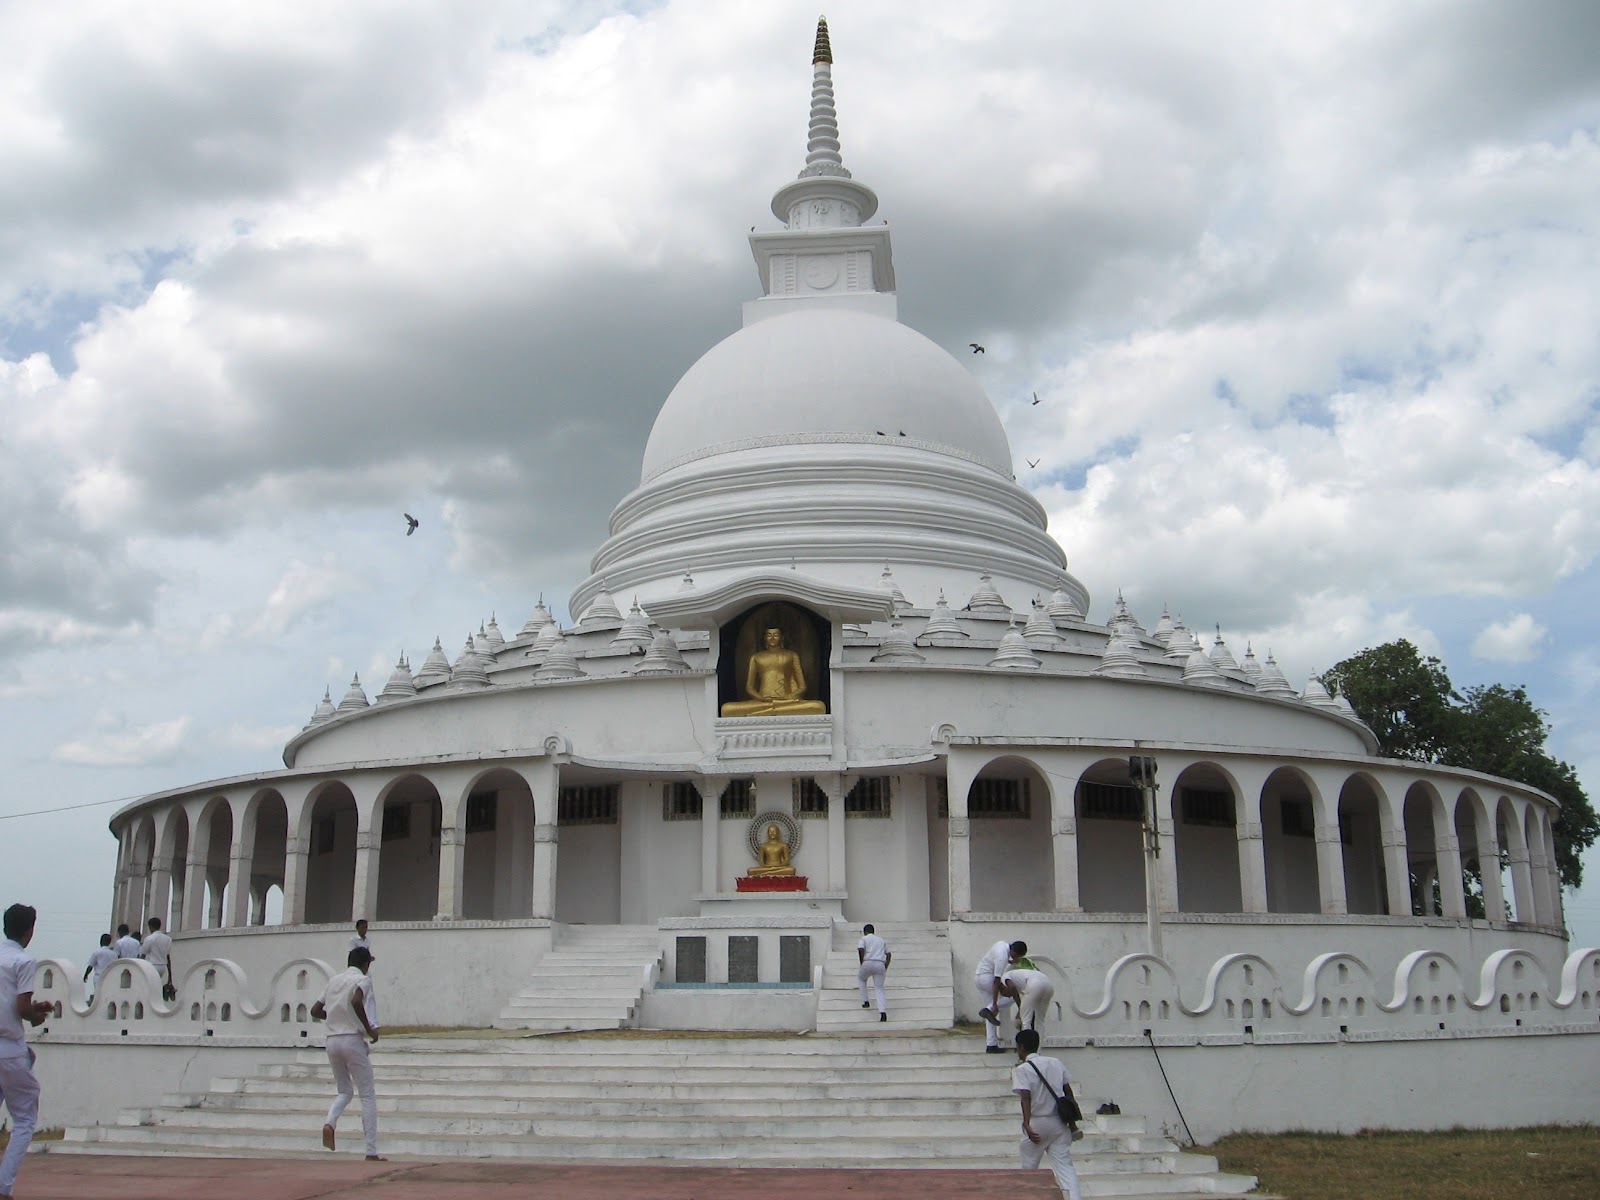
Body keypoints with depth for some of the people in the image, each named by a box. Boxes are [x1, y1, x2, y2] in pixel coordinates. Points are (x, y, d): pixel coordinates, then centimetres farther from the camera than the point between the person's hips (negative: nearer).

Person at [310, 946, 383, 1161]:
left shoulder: (334, 981, 15)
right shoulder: (363, 980, -3)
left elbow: (315, 1011, 16)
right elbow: (356, 1001, -24)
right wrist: (369, 1028, -14)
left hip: (332, 1040, 6)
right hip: (352, 1040, -6)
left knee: (345, 1091, 20)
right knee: (368, 1096, 1)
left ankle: (329, 1123, -11)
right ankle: (371, 1153, -2)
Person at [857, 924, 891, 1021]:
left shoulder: (863, 939, 10)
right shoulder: (881, 940, 25)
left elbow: (860, 949, -9)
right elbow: (889, 954, 19)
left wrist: (862, 963, -1)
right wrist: (886, 967, 16)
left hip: (868, 963, -3)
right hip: (880, 965, 3)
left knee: (861, 979, 28)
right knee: (879, 988, 5)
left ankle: (865, 1001, 22)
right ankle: (883, 1011, -14)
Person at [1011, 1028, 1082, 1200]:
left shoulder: (1022, 1069, -7)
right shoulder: (1056, 1063, 8)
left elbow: (1026, 1097, -19)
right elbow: (1068, 1092, 9)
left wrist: (1027, 1124, -25)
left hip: (1037, 1123, -4)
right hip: (1059, 1123, 4)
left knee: (1028, 1167, 14)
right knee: (1065, 1165, 0)